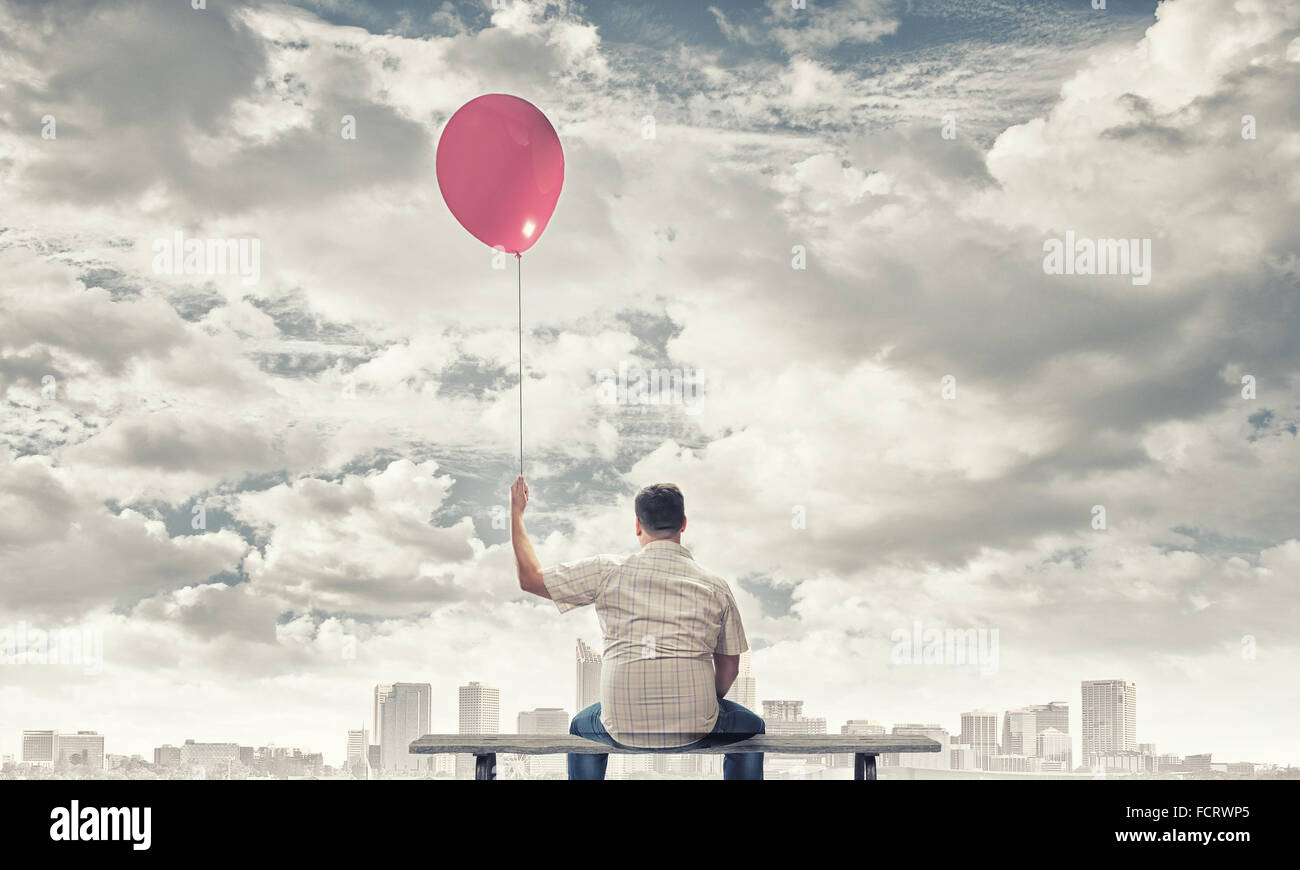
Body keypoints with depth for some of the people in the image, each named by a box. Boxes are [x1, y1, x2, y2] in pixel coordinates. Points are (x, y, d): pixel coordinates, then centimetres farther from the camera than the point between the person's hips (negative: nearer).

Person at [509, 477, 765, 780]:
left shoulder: (607, 571, 1)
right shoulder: (715, 586, 4)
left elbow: (530, 578, 11)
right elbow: (729, 668, 11)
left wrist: (516, 513, 24)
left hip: (624, 729, 1)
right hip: (695, 731, 0)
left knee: (582, 727, 36)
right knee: (752, 728, 32)